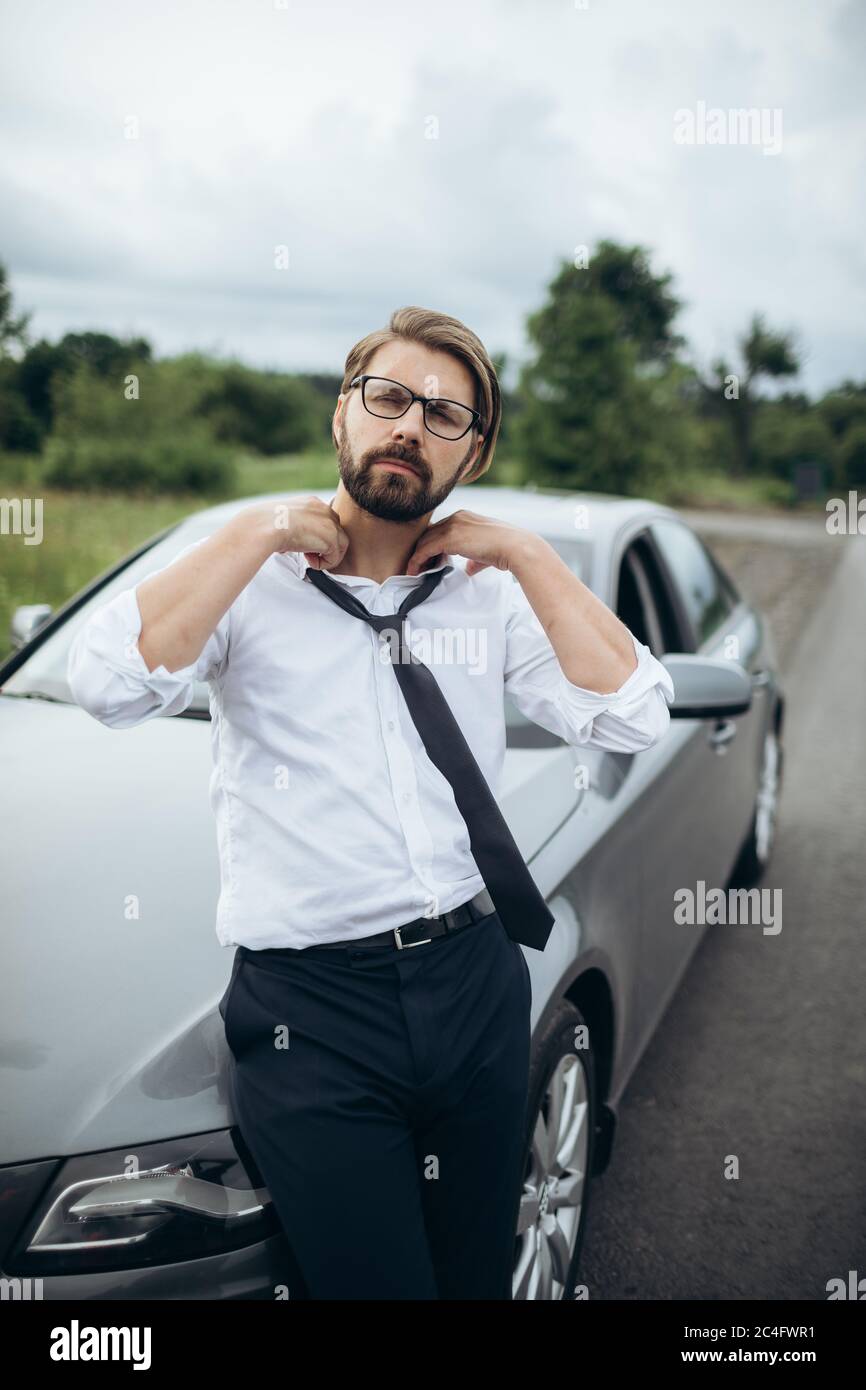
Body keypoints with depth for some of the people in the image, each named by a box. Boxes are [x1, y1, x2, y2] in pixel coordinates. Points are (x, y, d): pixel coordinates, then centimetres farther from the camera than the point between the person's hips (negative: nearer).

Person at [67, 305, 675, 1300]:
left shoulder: (491, 592, 7)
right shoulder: (253, 579, -1)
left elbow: (630, 715, -4)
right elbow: (110, 684, -19)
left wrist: (526, 554, -5)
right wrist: (259, 531, -14)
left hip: (477, 986, 4)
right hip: (309, 1005, -3)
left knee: (478, 1276, 19)